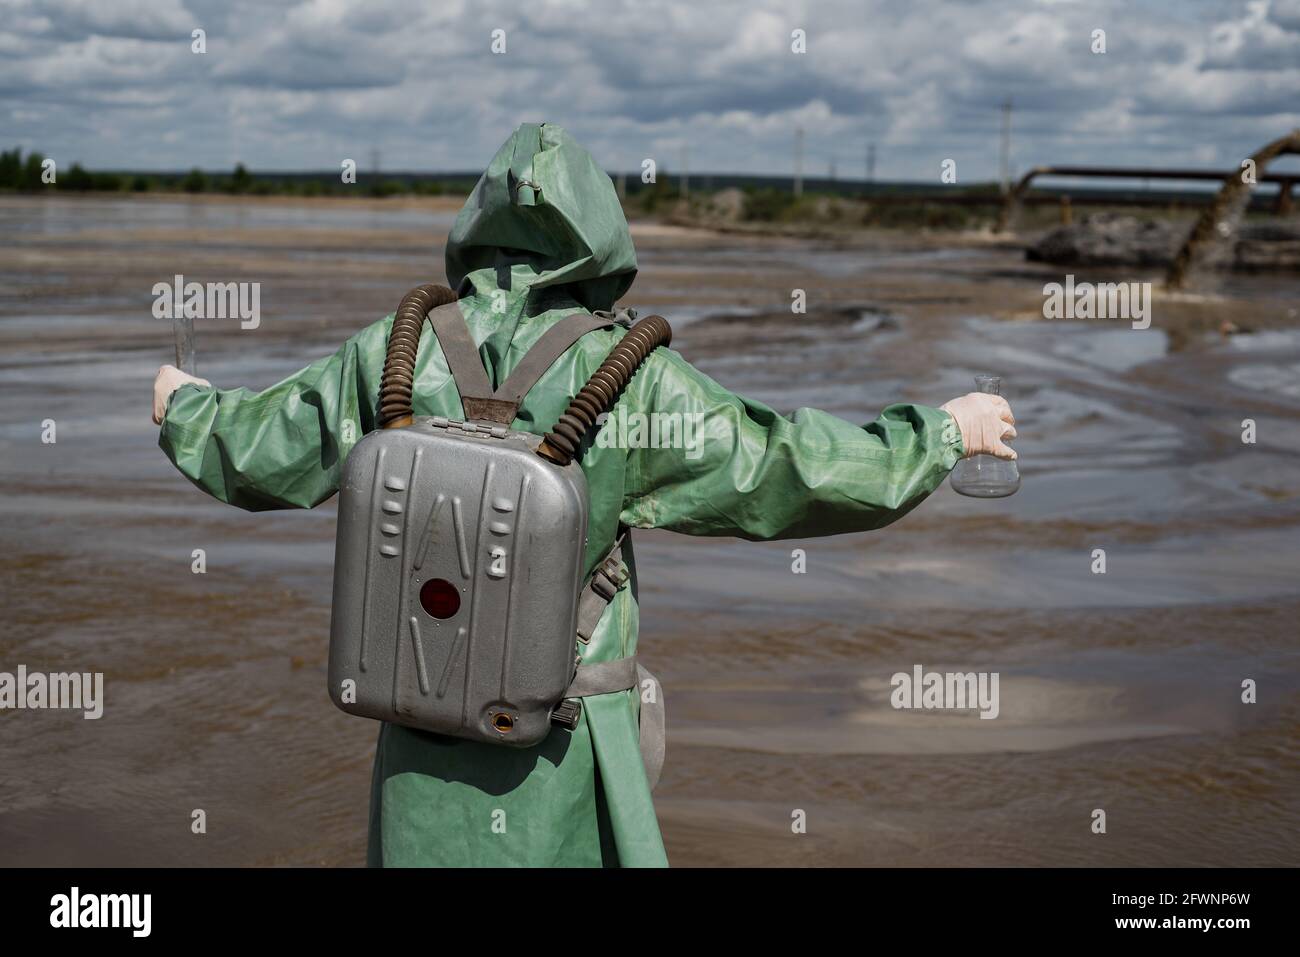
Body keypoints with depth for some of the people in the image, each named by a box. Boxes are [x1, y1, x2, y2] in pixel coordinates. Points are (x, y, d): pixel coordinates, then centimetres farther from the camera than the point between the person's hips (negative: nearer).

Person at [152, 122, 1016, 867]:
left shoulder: (394, 352, -5)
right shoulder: (627, 381, -16)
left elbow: (253, 449, 9)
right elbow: (803, 471, -13)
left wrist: (185, 407, 32)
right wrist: (947, 431, 3)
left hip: (424, 749, 4)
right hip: (562, 764, -3)